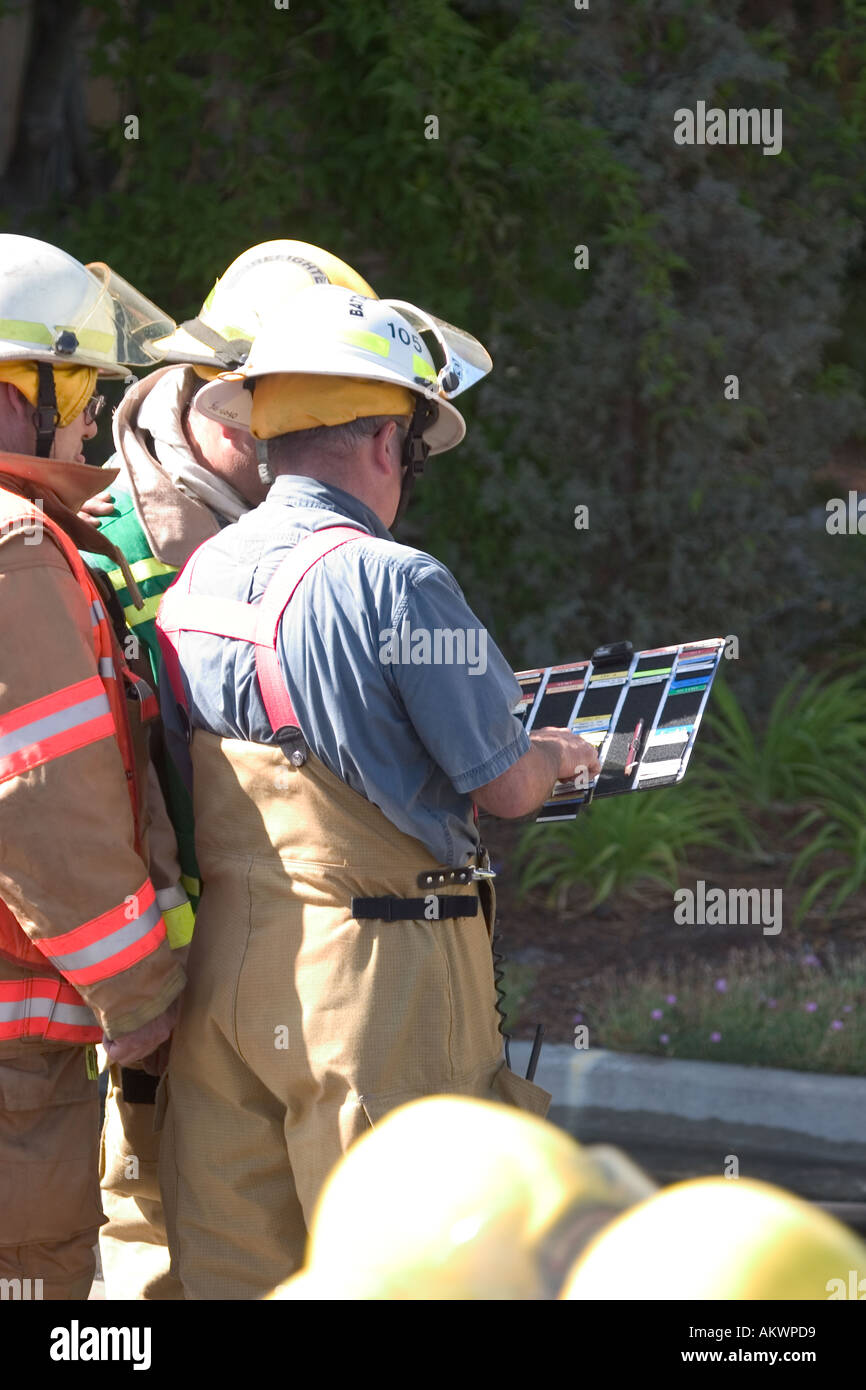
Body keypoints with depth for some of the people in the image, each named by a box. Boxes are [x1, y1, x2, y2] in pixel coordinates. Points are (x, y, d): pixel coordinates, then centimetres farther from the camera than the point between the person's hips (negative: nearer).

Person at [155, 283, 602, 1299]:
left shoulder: (191, 582, 7)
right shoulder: (393, 583, -14)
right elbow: (504, 786, -8)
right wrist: (557, 755, 14)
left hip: (218, 972, 7)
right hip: (375, 981, -7)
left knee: (230, 1266, 9)